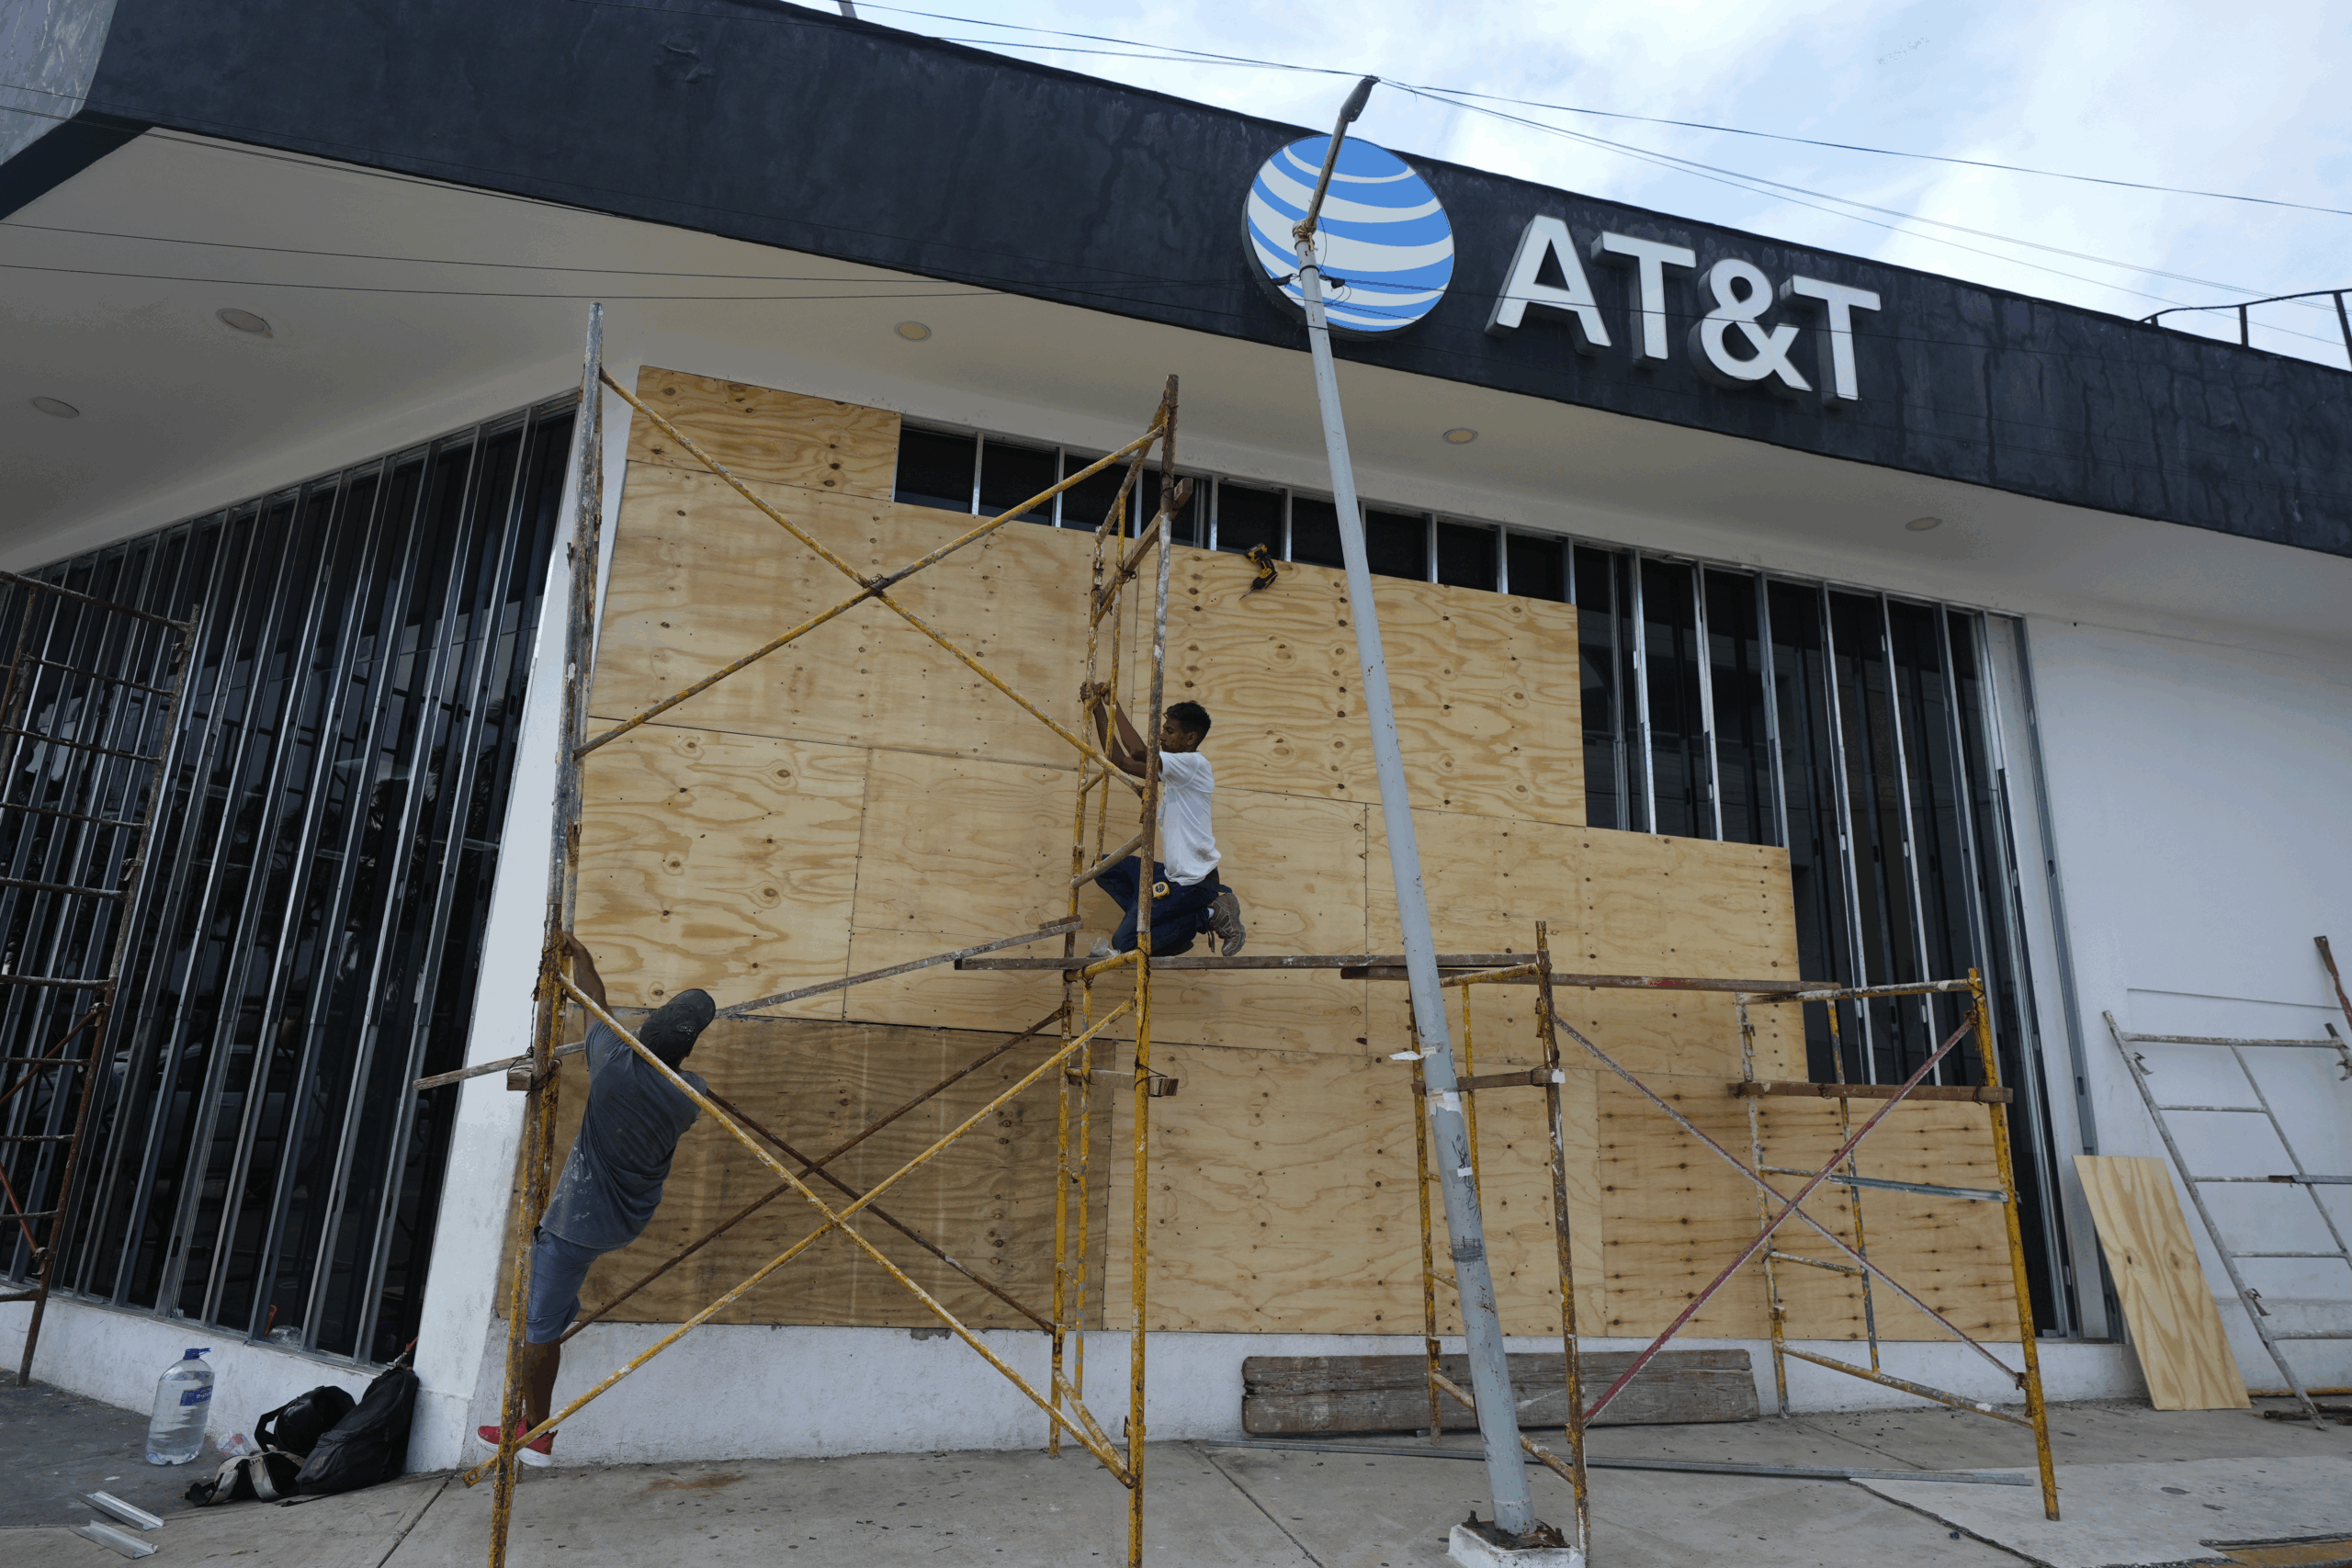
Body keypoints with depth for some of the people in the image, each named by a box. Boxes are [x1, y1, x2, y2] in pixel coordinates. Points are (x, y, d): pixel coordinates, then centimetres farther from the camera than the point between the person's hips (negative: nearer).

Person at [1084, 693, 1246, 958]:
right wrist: (1098, 708, 7)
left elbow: (1140, 753, -27)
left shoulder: (1195, 764, -16)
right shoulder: (1174, 770, 11)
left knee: (1124, 942, -7)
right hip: (1174, 874, 9)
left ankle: (1206, 915, -2)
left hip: (1194, 882, -9)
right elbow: (1118, 759, 12)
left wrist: (1115, 706, -15)